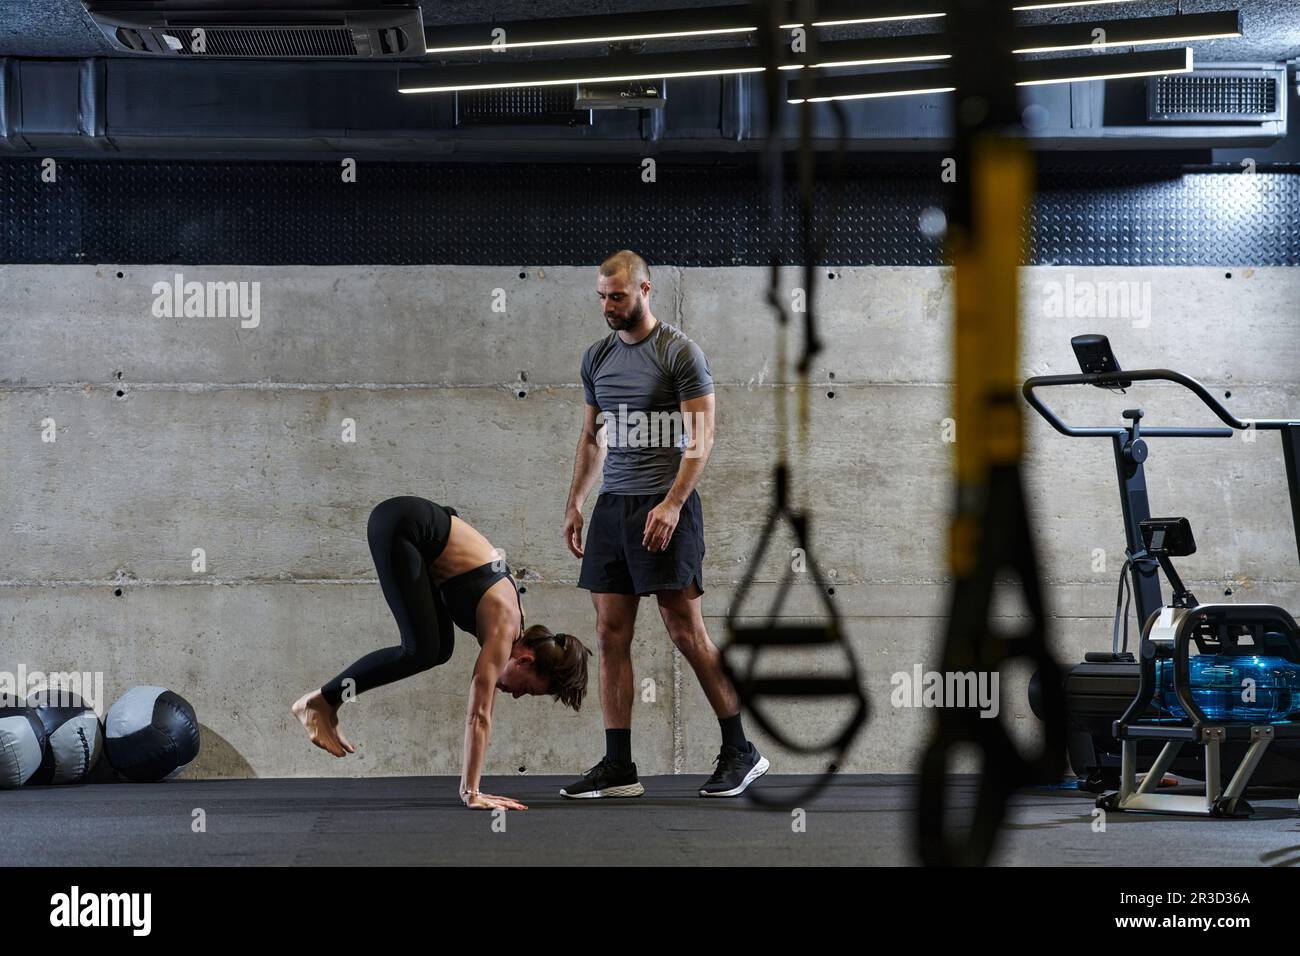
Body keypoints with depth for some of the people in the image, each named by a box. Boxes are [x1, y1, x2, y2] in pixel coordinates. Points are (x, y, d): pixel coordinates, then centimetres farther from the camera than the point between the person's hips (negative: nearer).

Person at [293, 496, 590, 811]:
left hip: (418, 528, 8)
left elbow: (481, 716, 14)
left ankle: (328, 704, 8)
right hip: (400, 524, -8)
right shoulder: (503, 630, -15)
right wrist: (470, 793, -19)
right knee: (422, 651, -15)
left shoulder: (509, 622, 8)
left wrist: (472, 788, 14)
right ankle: (320, 701, -3)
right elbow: (478, 716, -18)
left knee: (439, 649, 7)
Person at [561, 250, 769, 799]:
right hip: (612, 506, 7)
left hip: (663, 507, -7)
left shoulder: (678, 351, -7)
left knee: (686, 631, -7)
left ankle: (741, 752, 4)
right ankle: (618, 768, 5)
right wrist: (575, 503, 15)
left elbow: (702, 435, -11)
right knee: (610, 635, 2)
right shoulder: (597, 358, 14)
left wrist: (672, 503, -20)